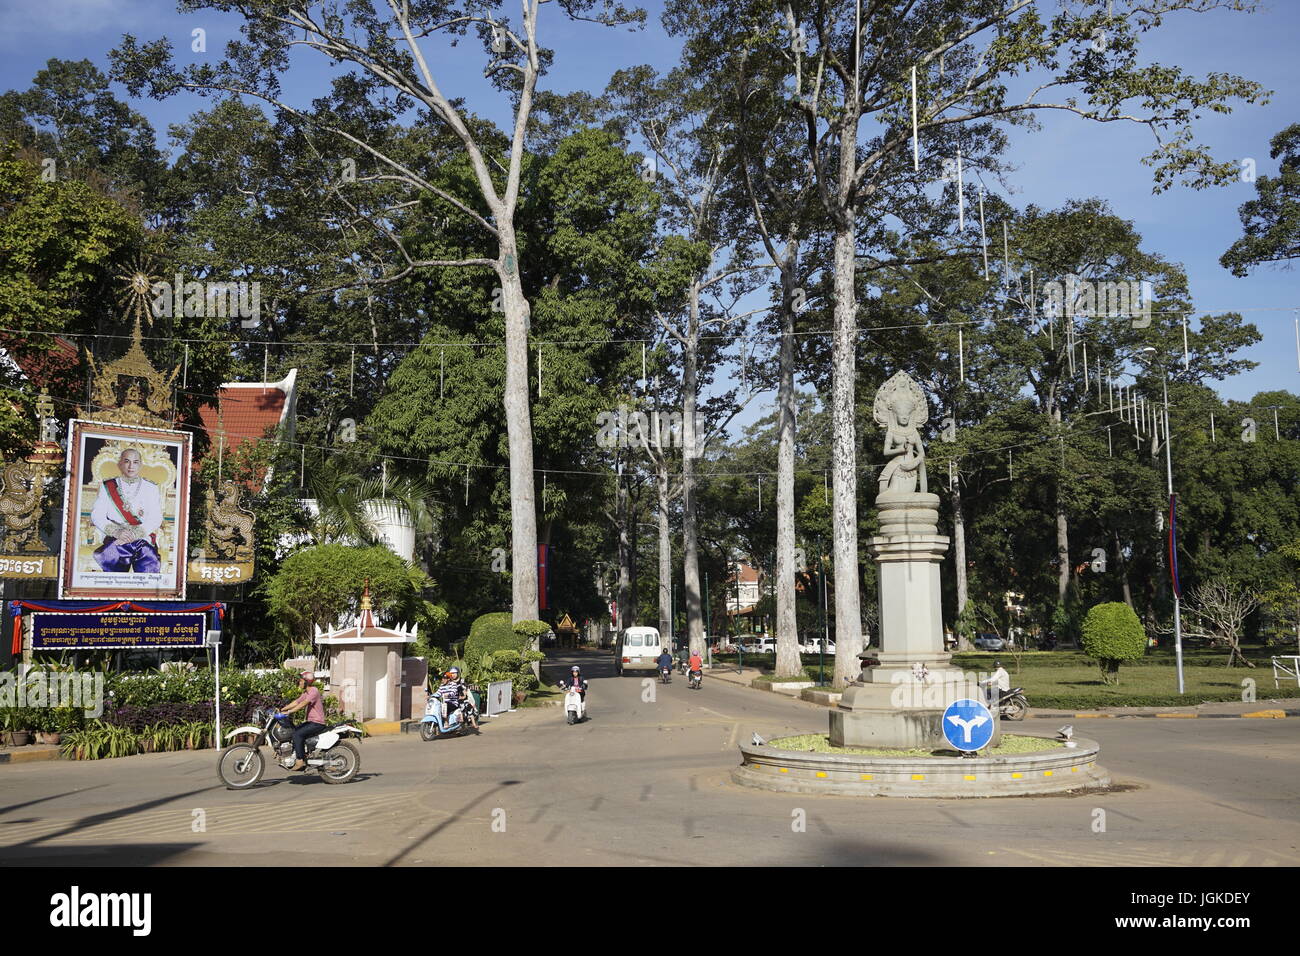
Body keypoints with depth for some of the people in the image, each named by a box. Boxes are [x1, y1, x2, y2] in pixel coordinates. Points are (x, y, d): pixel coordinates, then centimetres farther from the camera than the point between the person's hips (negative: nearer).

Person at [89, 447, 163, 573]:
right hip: (115, 540, 0)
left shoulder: (151, 488, 17)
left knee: (149, 567, -29)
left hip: (144, 539, 0)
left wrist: (135, 533, -13)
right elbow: (97, 514, 6)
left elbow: (156, 518, 4)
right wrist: (117, 531, -12)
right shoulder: (108, 487, 17)